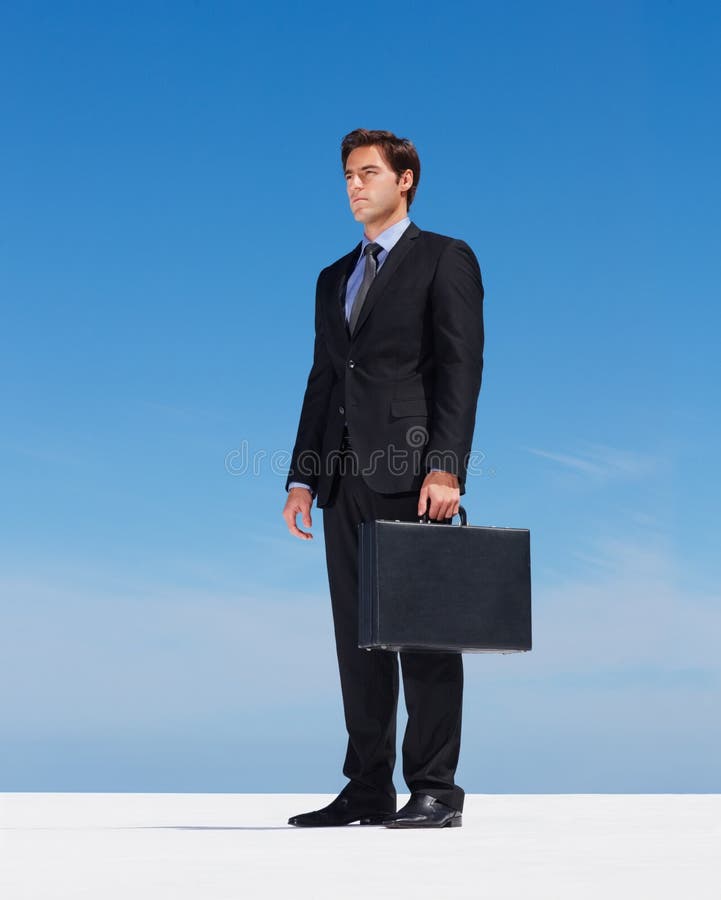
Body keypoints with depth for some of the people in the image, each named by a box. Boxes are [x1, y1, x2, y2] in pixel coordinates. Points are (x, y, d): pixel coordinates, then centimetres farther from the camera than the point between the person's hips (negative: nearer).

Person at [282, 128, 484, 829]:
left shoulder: (445, 259, 1)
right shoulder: (334, 278, 22)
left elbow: (461, 369, -8)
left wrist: (444, 467, -18)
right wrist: (303, 475, 10)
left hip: (411, 472, -7)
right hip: (346, 477, 7)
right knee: (357, 635, 7)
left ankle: (435, 790, 0)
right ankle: (368, 789, 13)